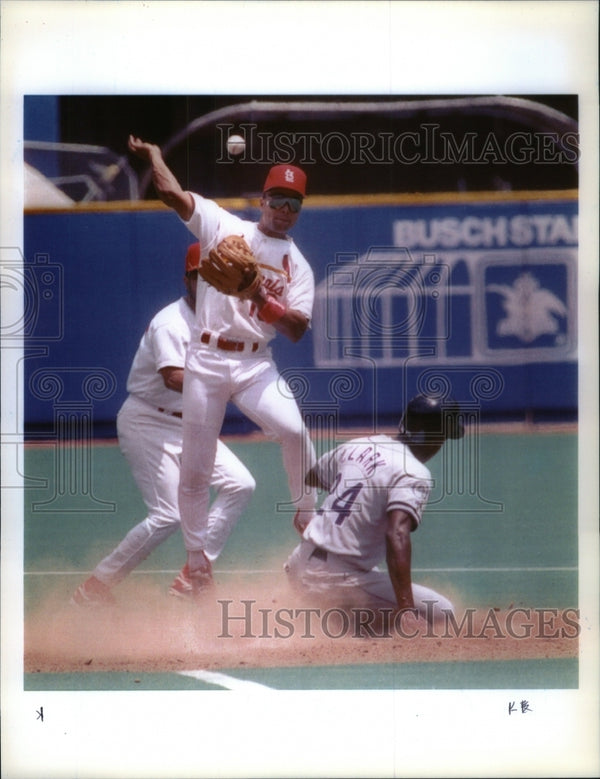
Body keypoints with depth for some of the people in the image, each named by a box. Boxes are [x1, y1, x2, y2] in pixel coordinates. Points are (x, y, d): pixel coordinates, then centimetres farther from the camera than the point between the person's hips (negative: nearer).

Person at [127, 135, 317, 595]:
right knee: (196, 467, 2)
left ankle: (310, 522, -5)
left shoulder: (297, 265, 7)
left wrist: (262, 299, -18)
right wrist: (152, 152, 1)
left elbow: (297, 330, -5)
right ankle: (197, 557, 18)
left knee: (294, 432, -25)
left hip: (255, 364, 0)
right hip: (206, 361, 0)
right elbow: (171, 192, -3)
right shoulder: (224, 226, 5)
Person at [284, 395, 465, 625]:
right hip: (337, 578, -8)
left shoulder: (356, 446, 10)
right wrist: (406, 610, -34)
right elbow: (397, 534, -29)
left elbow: (306, 478, 27)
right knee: (440, 611, -8)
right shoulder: (414, 474, -14)